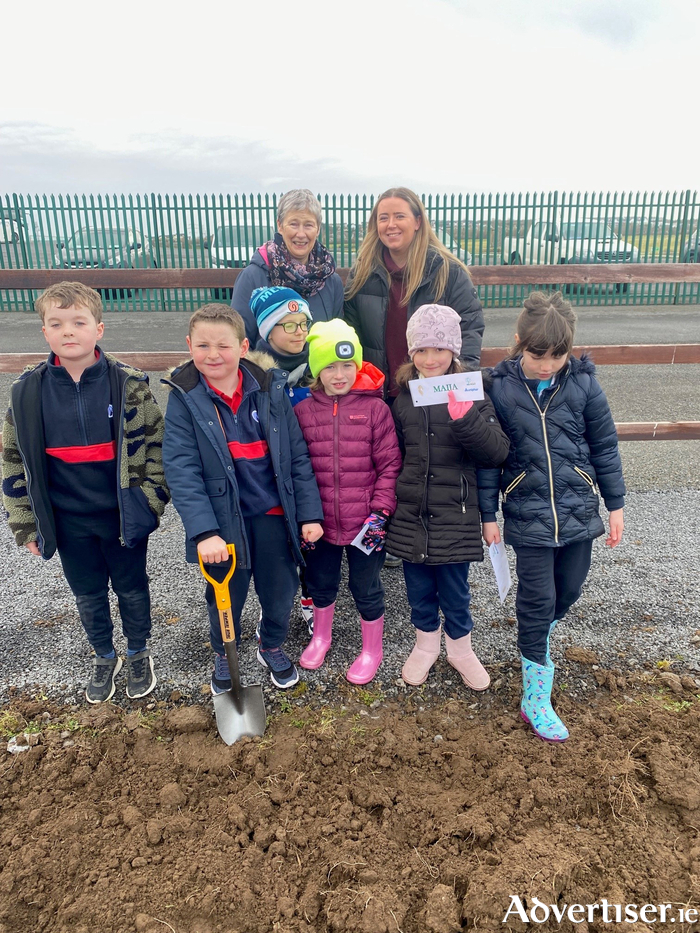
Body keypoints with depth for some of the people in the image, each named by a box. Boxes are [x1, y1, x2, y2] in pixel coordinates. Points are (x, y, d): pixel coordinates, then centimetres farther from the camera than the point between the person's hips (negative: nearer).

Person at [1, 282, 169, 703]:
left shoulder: (129, 383, -11)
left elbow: (157, 443, -5)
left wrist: (151, 500, -9)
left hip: (123, 515, -2)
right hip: (68, 522, 2)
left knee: (132, 588, 17)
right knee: (88, 594, 19)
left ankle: (139, 654, 41)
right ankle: (104, 658, 43)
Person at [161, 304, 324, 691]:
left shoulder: (270, 390, -4)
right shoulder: (184, 398, -10)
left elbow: (297, 455, -1)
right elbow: (181, 470, -16)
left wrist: (310, 513, -4)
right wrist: (204, 531, -24)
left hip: (274, 514, 2)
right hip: (223, 519, -1)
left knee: (281, 591, 16)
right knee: (224, 596, 17)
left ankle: (273, 647, 46)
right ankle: (224, 656, 46)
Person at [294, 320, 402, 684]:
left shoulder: (375, 408, -9)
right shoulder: (303, 411, -3)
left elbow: (390, 464, -8)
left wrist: (380, 511, -13)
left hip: (364, 523, -2)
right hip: (320, 521, 3)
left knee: (366, 589, 15)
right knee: (321, 583, 23)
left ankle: (371, 650, 39)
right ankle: (321, 637, 50)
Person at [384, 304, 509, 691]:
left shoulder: (471, 393, -6)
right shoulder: (403, 394, 2)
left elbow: (497, 452, -14)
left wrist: (466, 418, -29)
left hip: (455, 515, -2)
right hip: (410, 514, 3)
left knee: (455, 590, 12)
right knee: (419, 588, 17)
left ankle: (460, 646, 38)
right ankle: (426, 642, 42)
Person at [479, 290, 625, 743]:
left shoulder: (583, 382, -5)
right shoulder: (500, 387, -10)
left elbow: (605, 446, 4)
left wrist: (616, 505, 7)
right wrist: (488, 513, -2)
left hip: (578, 509, 3)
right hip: (528, 514, -3)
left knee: (568, 590, 17)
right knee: (537, 601, 2)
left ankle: (537, 643, 48)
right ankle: (536, 700, 17)